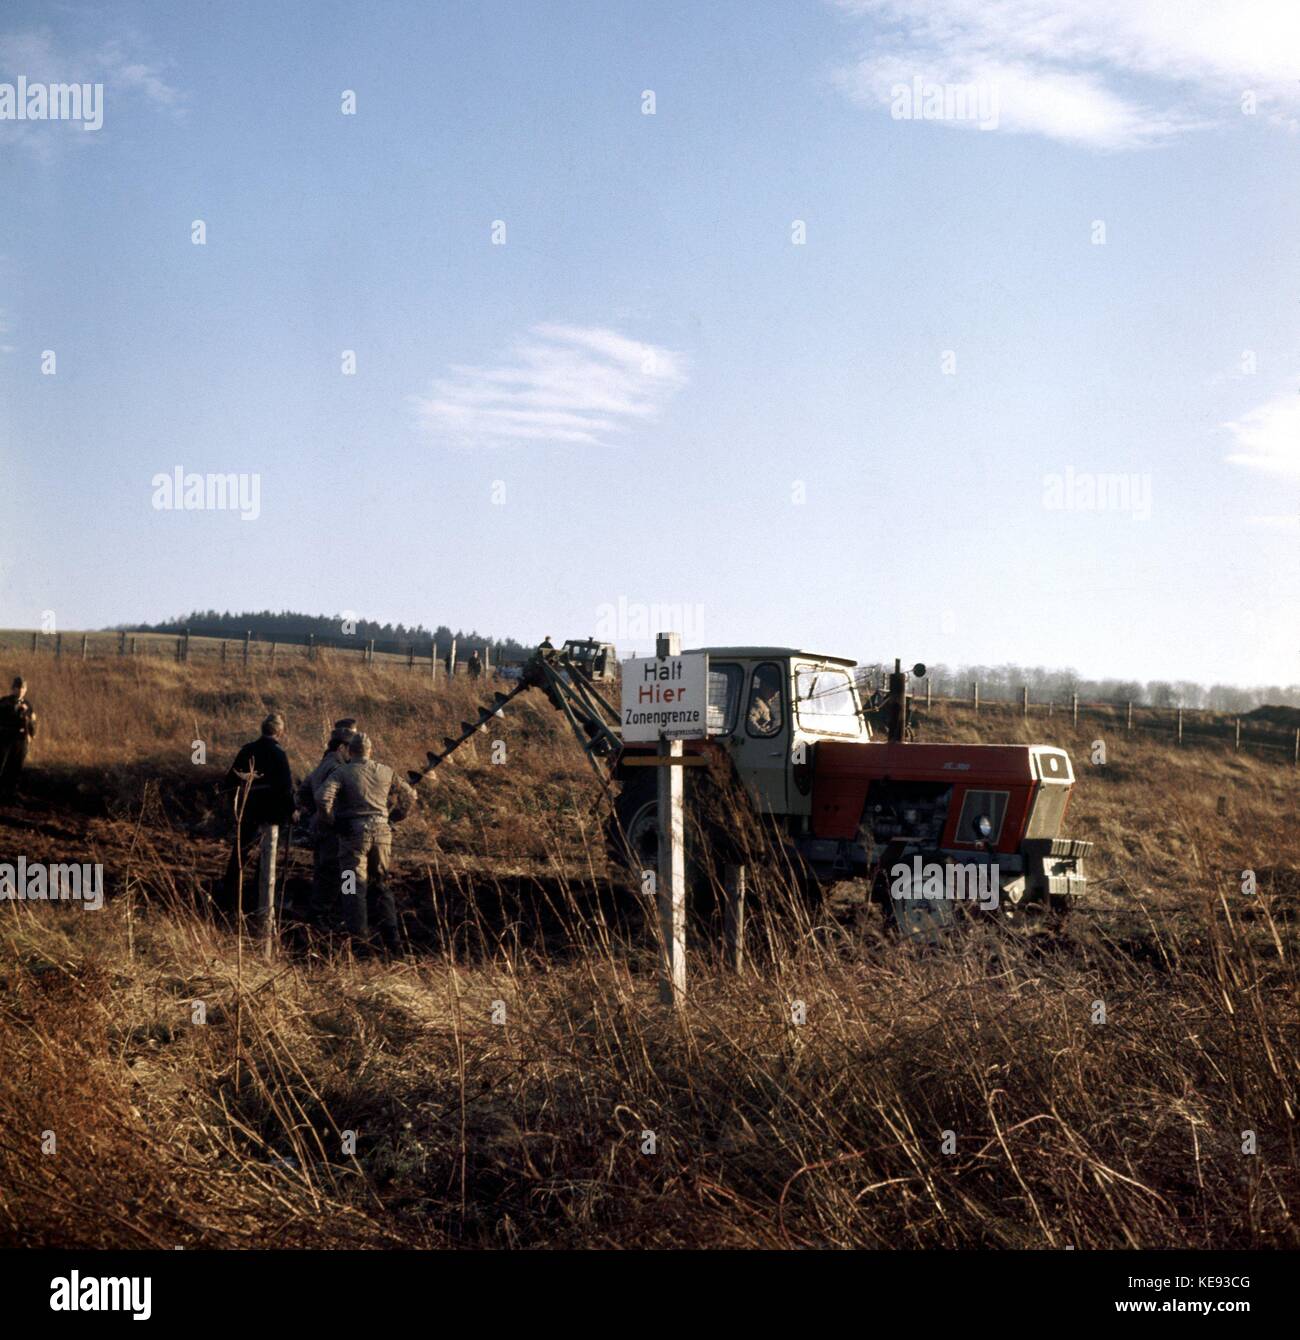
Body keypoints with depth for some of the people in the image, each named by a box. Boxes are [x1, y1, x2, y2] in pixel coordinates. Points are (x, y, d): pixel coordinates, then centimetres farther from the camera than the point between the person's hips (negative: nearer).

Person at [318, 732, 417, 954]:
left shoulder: (341, 773, -2)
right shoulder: (385, 772, 9)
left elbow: (324, 799, -17)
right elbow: (409, 797, 16)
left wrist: (333, 823, -4)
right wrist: (394, 818, 20)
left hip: (353, 831, -4)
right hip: (381, 830, 4)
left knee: (355, 886, 2)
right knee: (381, 885, 14)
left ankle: (360, 936, -4)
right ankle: (391, 936, 8)